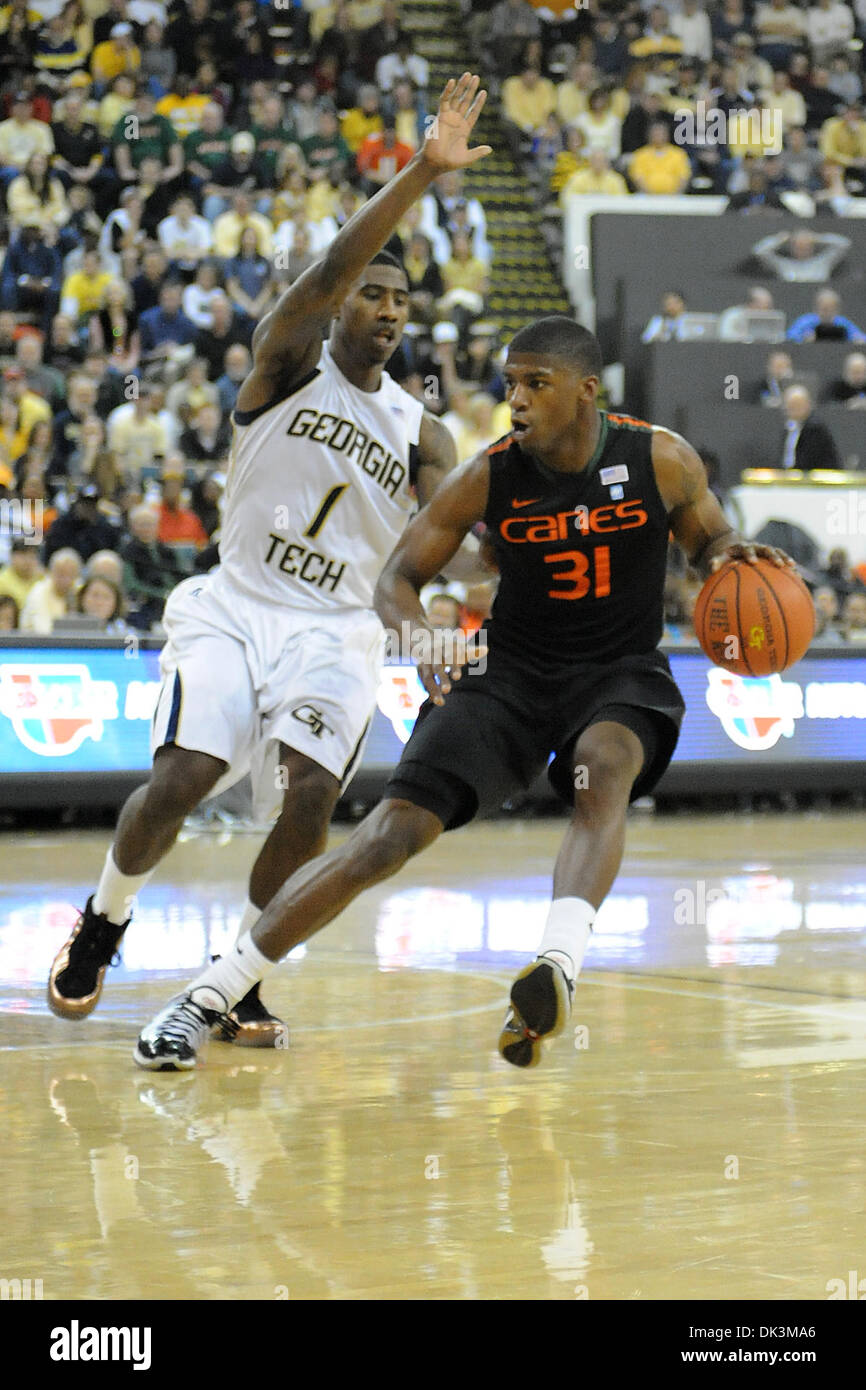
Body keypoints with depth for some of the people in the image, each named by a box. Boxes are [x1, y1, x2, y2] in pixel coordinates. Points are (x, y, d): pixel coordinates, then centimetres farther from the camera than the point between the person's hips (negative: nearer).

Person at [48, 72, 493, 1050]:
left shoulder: (419, 432, 11)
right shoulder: (288, 360, 0)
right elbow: (329, 271, -18)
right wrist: (422, 173, -30)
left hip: (336, 632, 3)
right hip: (233, 609, -3)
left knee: (311, 797, -20)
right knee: (178, 781, -19)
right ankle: (101, 926, 11)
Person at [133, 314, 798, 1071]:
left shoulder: (660, 459, -11)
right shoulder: (489, 476, -11)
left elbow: (709, 538, 8)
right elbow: (399, 576, -3)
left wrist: (732, 553, -17)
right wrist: (417, 632, -26)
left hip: (623, 671, 0)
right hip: (512, 670, 0)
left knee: (605, 764, -38)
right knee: (392, 832, -13)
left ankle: (557, 971, -52)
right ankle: (206, 997, -7)